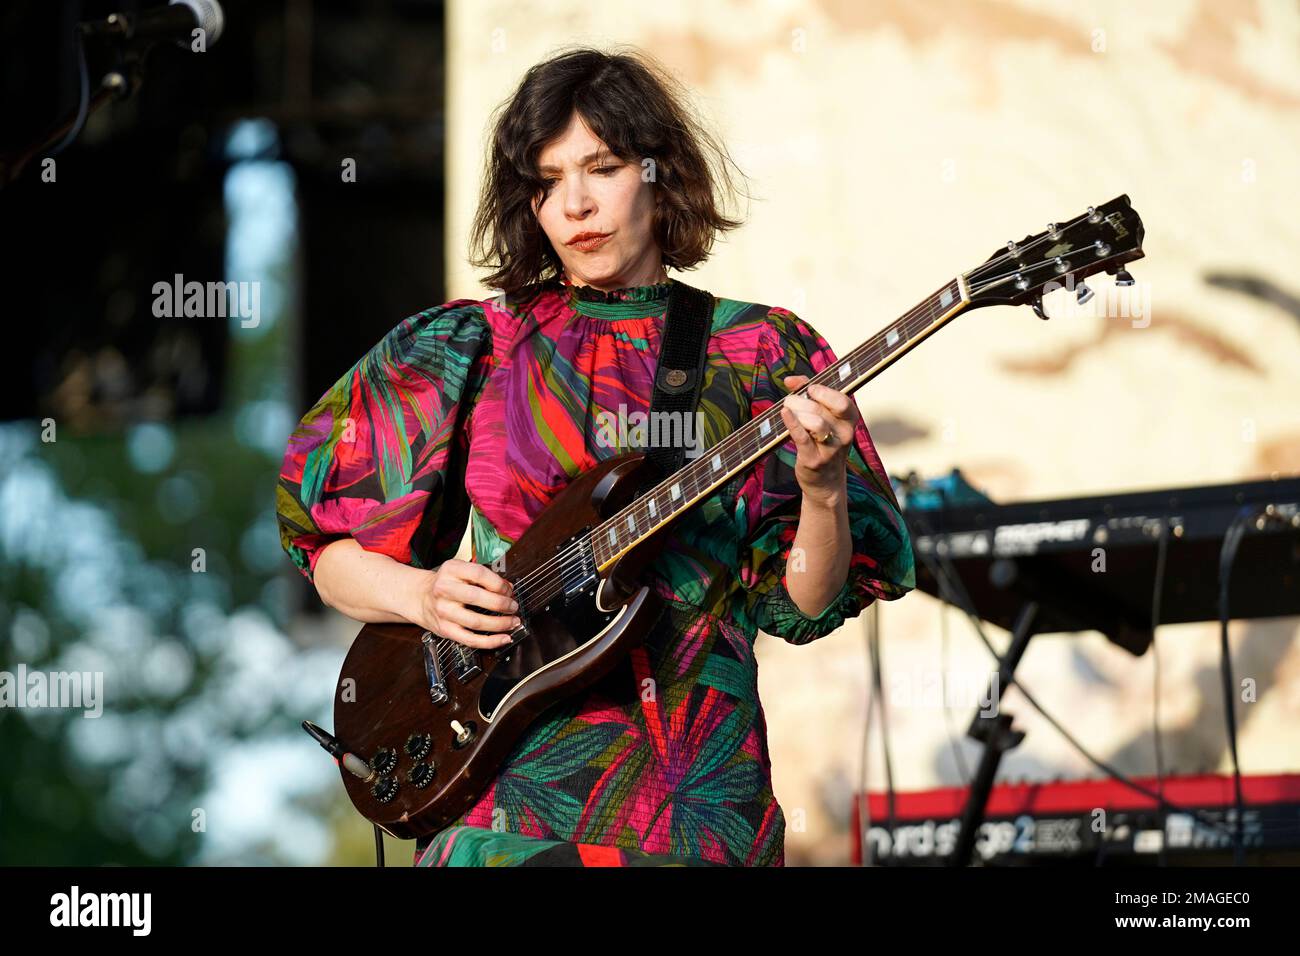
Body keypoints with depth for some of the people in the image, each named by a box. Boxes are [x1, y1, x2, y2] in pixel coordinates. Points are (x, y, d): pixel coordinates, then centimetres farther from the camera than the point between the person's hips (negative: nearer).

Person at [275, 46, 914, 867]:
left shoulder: (758, 355, 8)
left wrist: (823, 491, -15)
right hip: (509, 789, 0)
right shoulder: (471, 350, 10)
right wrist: (421, 594, -5)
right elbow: (324, 546, 14)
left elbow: (799, 608, 3)